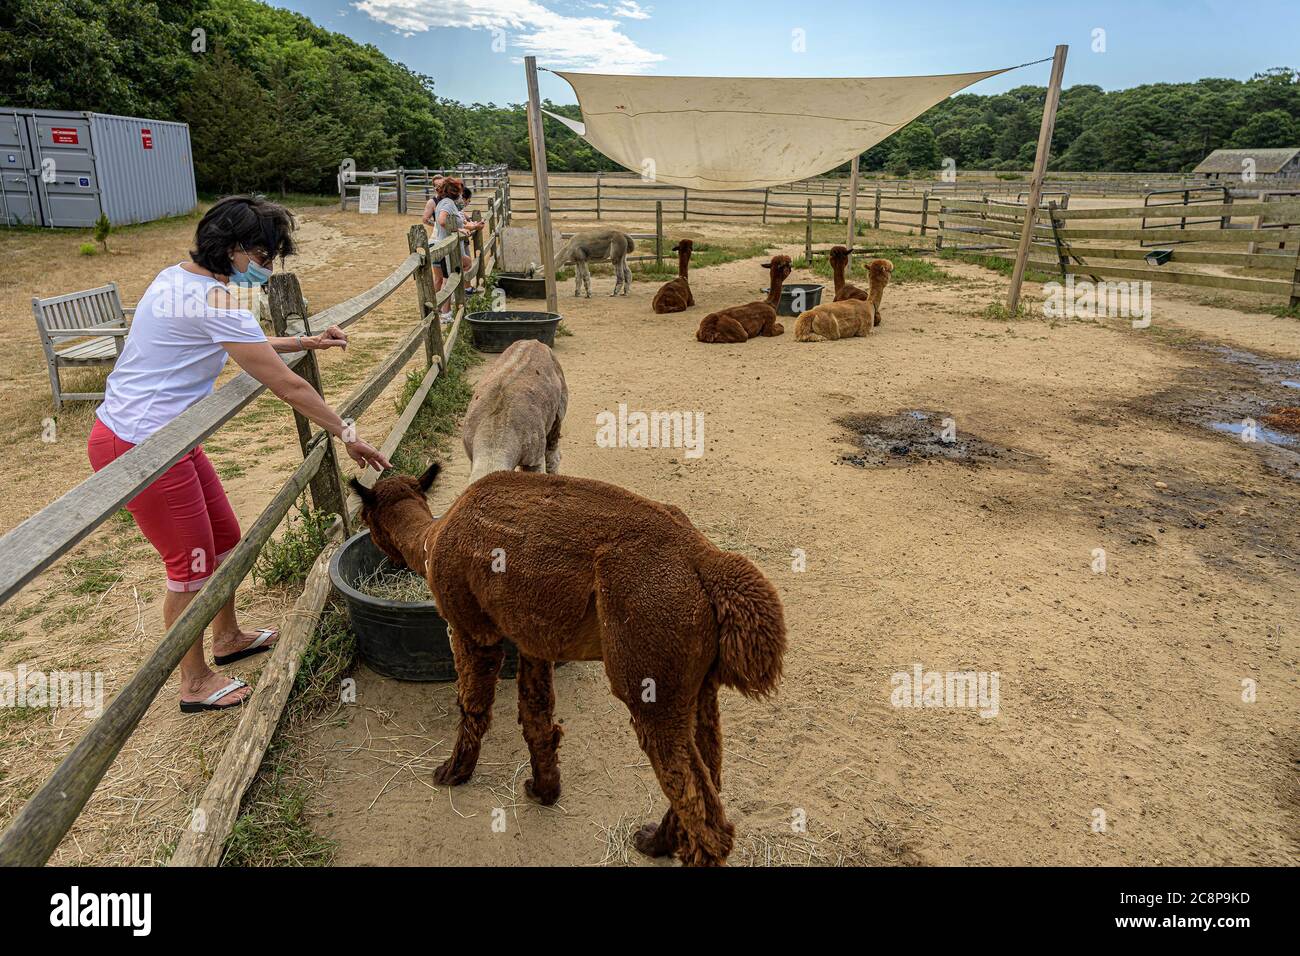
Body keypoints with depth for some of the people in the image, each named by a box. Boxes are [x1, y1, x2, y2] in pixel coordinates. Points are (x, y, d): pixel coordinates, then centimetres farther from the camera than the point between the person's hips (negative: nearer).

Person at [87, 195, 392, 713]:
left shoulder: (178, 277, 8)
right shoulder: (215, 301, -21)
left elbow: (239, 342, 24)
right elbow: (288, 386, -19)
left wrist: (305, 341, 19)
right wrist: (347, 435, -10)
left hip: (164, 436, 10)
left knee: (224, 539, 20)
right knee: (192, 563, 4)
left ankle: (228, 638, 42)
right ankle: (196, 684, 23)